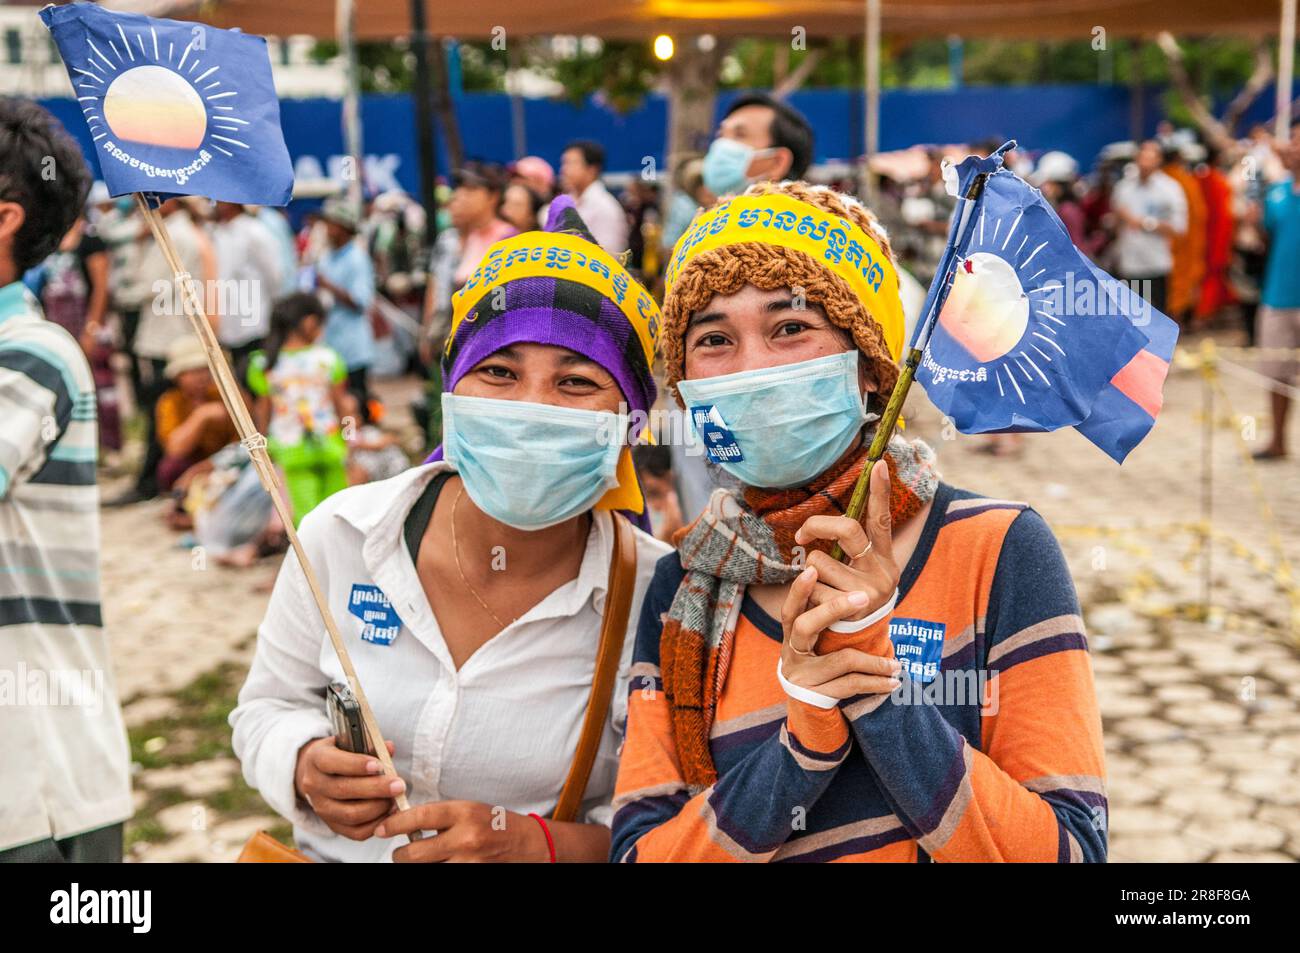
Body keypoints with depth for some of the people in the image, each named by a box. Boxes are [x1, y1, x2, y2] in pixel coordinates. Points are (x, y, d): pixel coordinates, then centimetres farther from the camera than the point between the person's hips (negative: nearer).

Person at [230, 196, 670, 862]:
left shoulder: (657, 597, -13)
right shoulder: (341, 536, -6)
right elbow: (269, 708, 7)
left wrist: (535, 843, -21)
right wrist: (307, 771, -13)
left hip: (538, 851, -2)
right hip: (332, 852, 3)